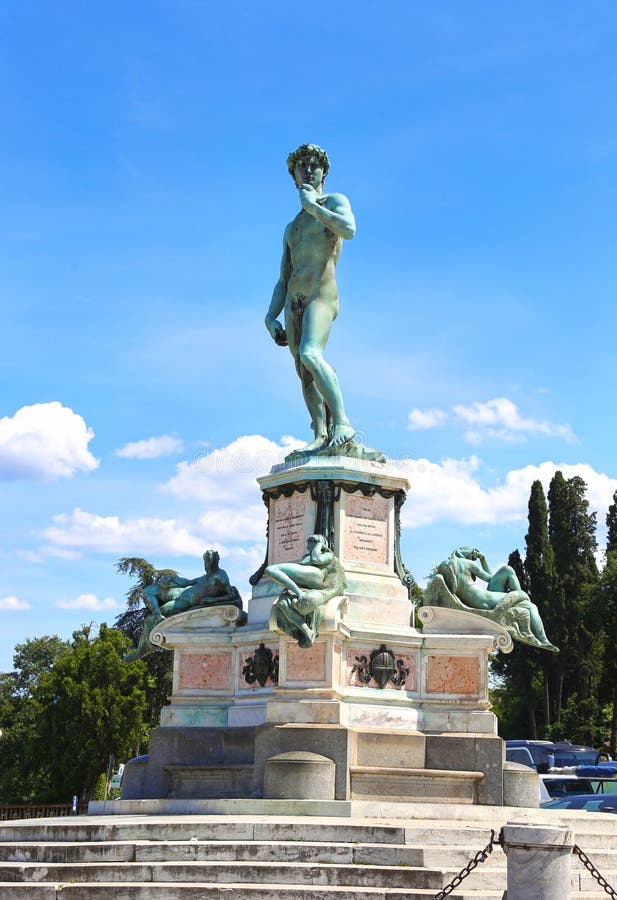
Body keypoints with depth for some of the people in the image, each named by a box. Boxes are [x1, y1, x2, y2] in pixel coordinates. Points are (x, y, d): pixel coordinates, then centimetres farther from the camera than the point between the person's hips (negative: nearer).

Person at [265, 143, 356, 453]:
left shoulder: (335, 201, 9)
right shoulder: (291, 228, 27)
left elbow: (349, 229, -16)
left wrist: (312, 205, -6)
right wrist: (271, 316, 11)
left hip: (322, 294, -7)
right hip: (293, 301, 7)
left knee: (309, 354, -29)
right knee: (304, 371, -2)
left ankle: (342, 422, -26)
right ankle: (321, 435, -3)